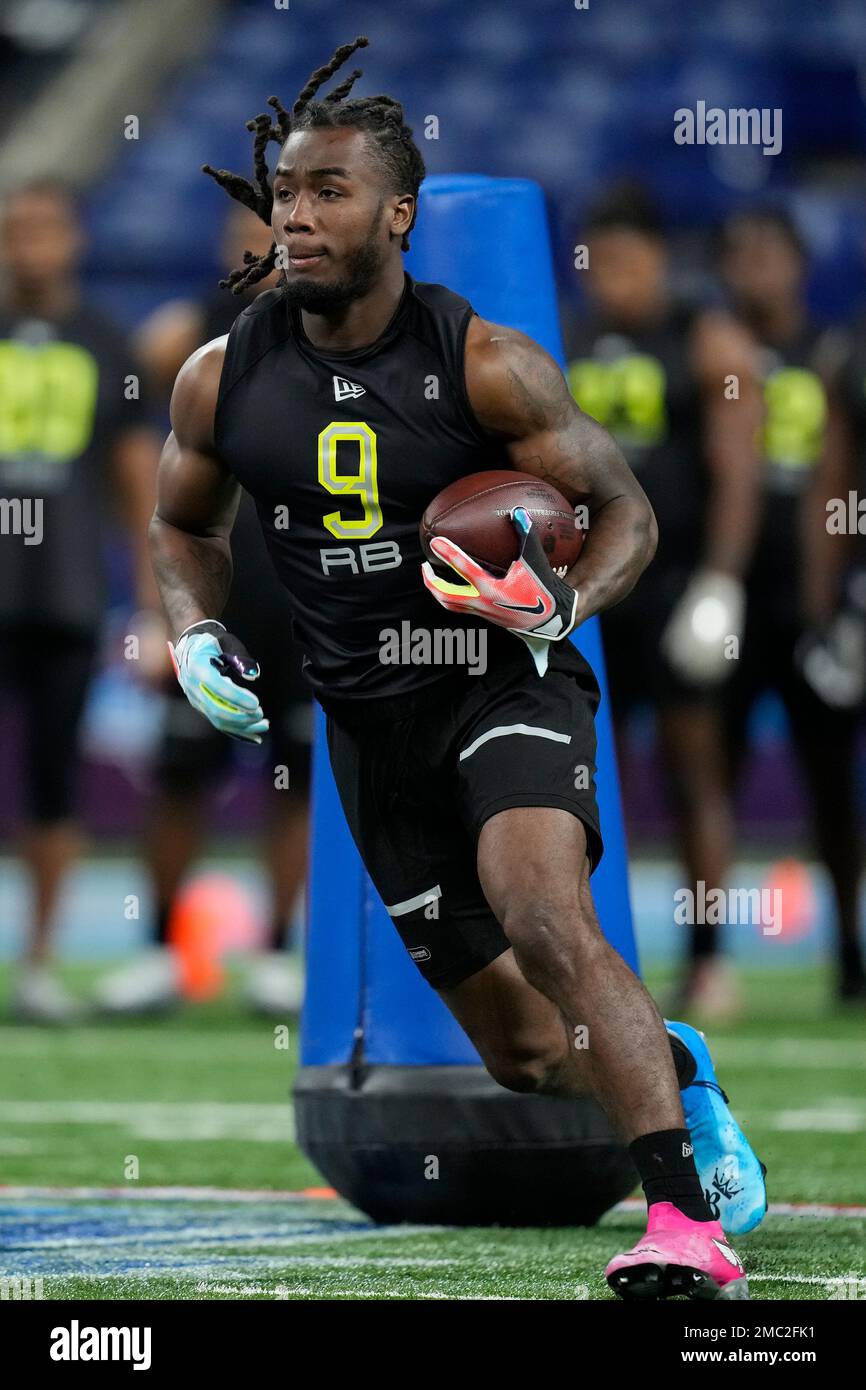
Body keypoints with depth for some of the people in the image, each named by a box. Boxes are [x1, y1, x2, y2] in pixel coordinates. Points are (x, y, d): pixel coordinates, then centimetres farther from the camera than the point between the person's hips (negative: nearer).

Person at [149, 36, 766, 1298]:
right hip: (370, 725, 4)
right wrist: (196, 633, -2)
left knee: (545, 921, -32)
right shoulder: (221, 382, -2)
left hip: (503, 683, -4)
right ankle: (673, 1066, 41)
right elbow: (184, 525, 18)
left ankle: (690, 1224, -34)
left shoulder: (487, 368, -11)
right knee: (527, 1054, 7)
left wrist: (562, 607, -22)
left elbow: (626, 511, -2)